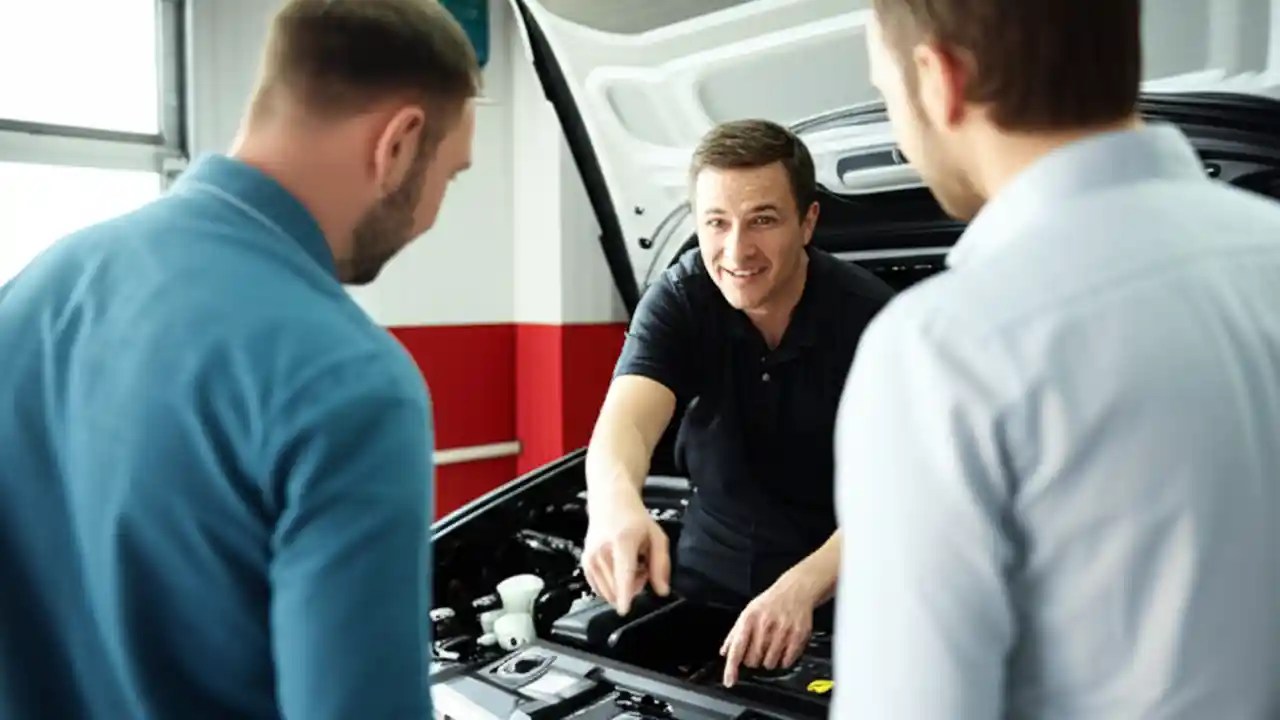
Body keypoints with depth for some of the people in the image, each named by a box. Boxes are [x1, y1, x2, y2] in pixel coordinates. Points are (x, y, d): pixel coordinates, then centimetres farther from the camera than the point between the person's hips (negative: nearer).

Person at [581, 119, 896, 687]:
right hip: (706, 586, 2)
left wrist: (802, 588, -38)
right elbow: (624, 424, -26)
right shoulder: (677, 300, -11)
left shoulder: (869, 316, -17)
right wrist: (616, 505, -48)